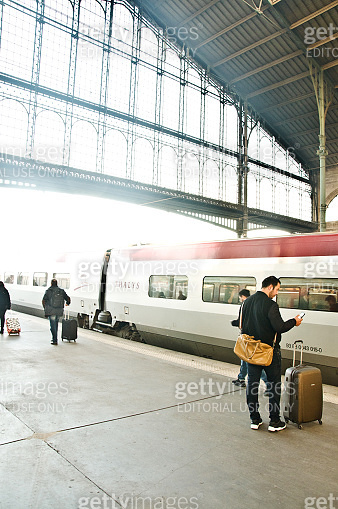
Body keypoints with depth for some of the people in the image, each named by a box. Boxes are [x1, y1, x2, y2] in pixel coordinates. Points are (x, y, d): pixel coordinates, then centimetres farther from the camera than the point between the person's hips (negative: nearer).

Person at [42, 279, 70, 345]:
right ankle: (54, 339, 27)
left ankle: (55, 340, -4)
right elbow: (68, 298, 11)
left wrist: (45, 308, 9)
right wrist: (67, 303, 32)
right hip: (59, 311, 4)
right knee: (55, 325, 19)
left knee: (53, 326, -2)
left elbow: (44, 300, -5)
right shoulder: (61, 291, 8)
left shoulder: (48, 291, -2)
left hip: (51, 311, -4)